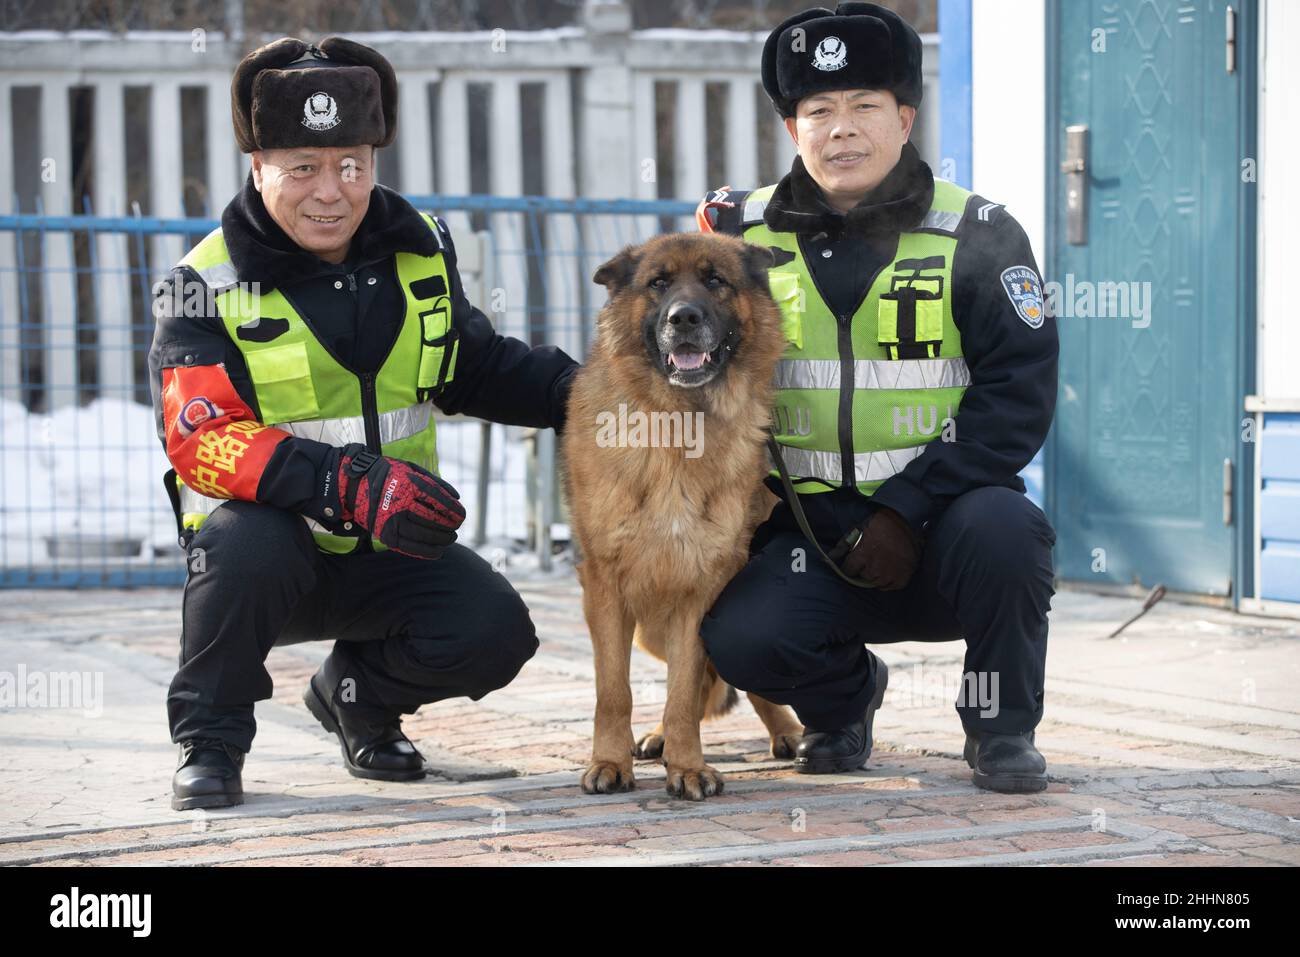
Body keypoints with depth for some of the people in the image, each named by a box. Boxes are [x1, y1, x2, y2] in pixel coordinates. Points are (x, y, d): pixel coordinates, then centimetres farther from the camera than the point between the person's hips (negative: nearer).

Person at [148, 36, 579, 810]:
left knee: (495, 633, -18)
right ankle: (210, 738, -9)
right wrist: (348, 484, -36)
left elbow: (479, 368, 18)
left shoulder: (420, 251, 3)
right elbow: (201, 440, -23)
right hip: (276, 541, -4)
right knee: (245, 543, -37)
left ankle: (358, 694, 16)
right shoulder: (210, 284, -12)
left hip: (386, 553, 4)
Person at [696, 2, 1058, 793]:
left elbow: (1018, 395, -10)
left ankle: (1002, 727, -5)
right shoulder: (748, 234, 4)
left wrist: (908, 509, -18)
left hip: (937, 532, -1)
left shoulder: (977, 237, -2)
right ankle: (843, 694, 12)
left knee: (999, 526, -34)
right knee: (739, 636, -26)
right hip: (809, 535, 1)